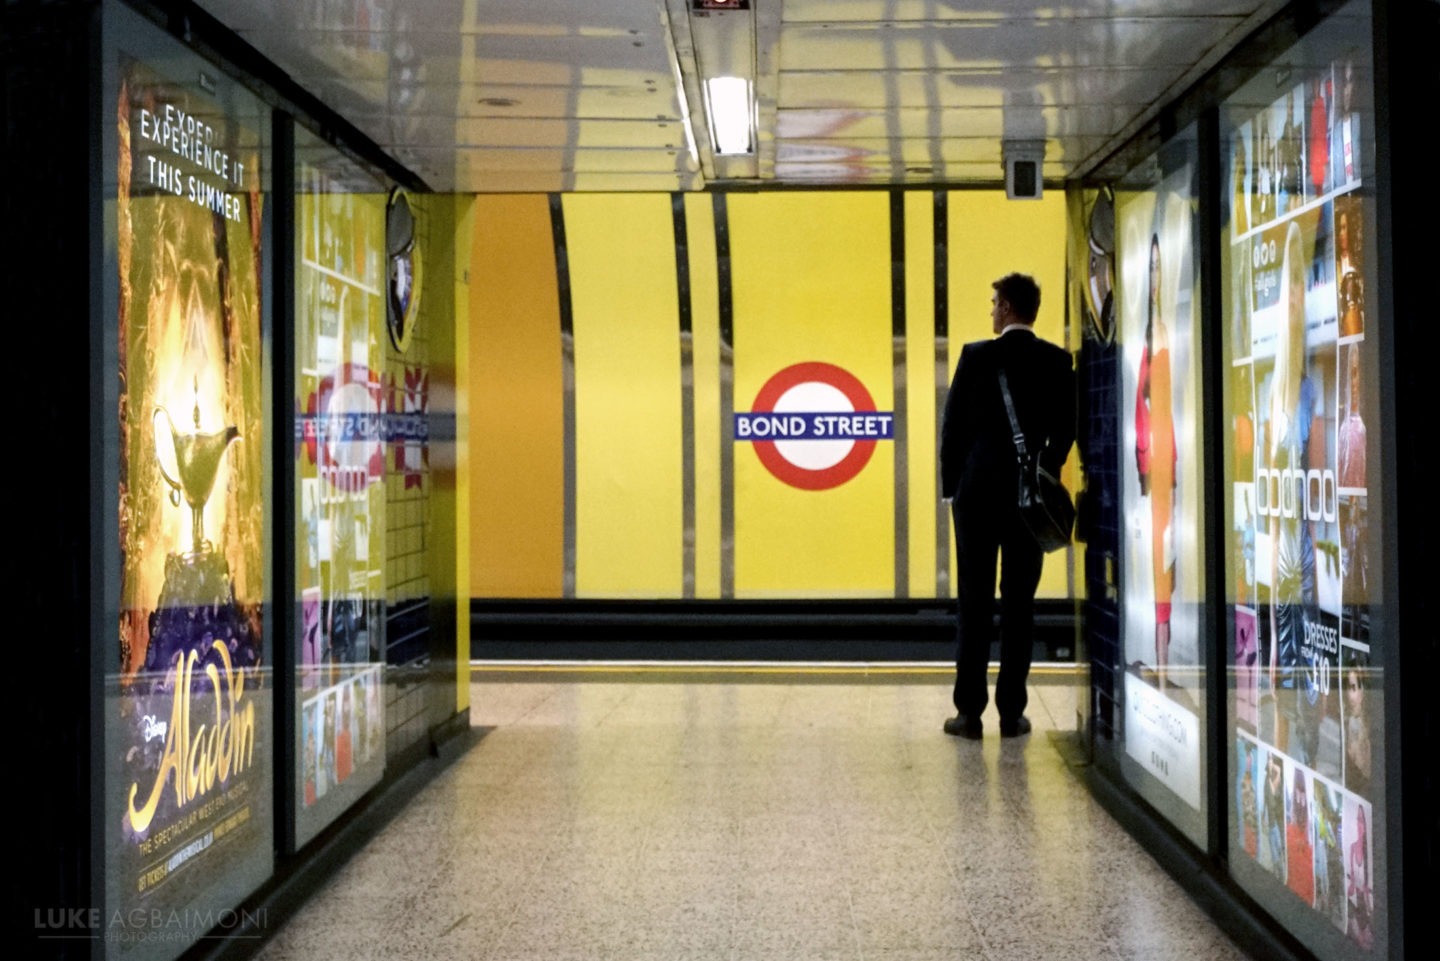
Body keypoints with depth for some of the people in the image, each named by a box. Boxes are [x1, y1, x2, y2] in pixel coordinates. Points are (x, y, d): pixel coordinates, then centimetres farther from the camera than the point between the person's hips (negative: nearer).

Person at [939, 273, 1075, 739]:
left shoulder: (976, 355, -6)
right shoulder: (1058, 362, 1)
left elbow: (953, 425, -4)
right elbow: (1065, 430, 3)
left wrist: (952, 486, 6)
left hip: (978, 490, -2)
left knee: (974, 600, 3)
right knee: (1019, 603, 7)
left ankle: (969, 712, 3)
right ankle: (1011, 712, 8)